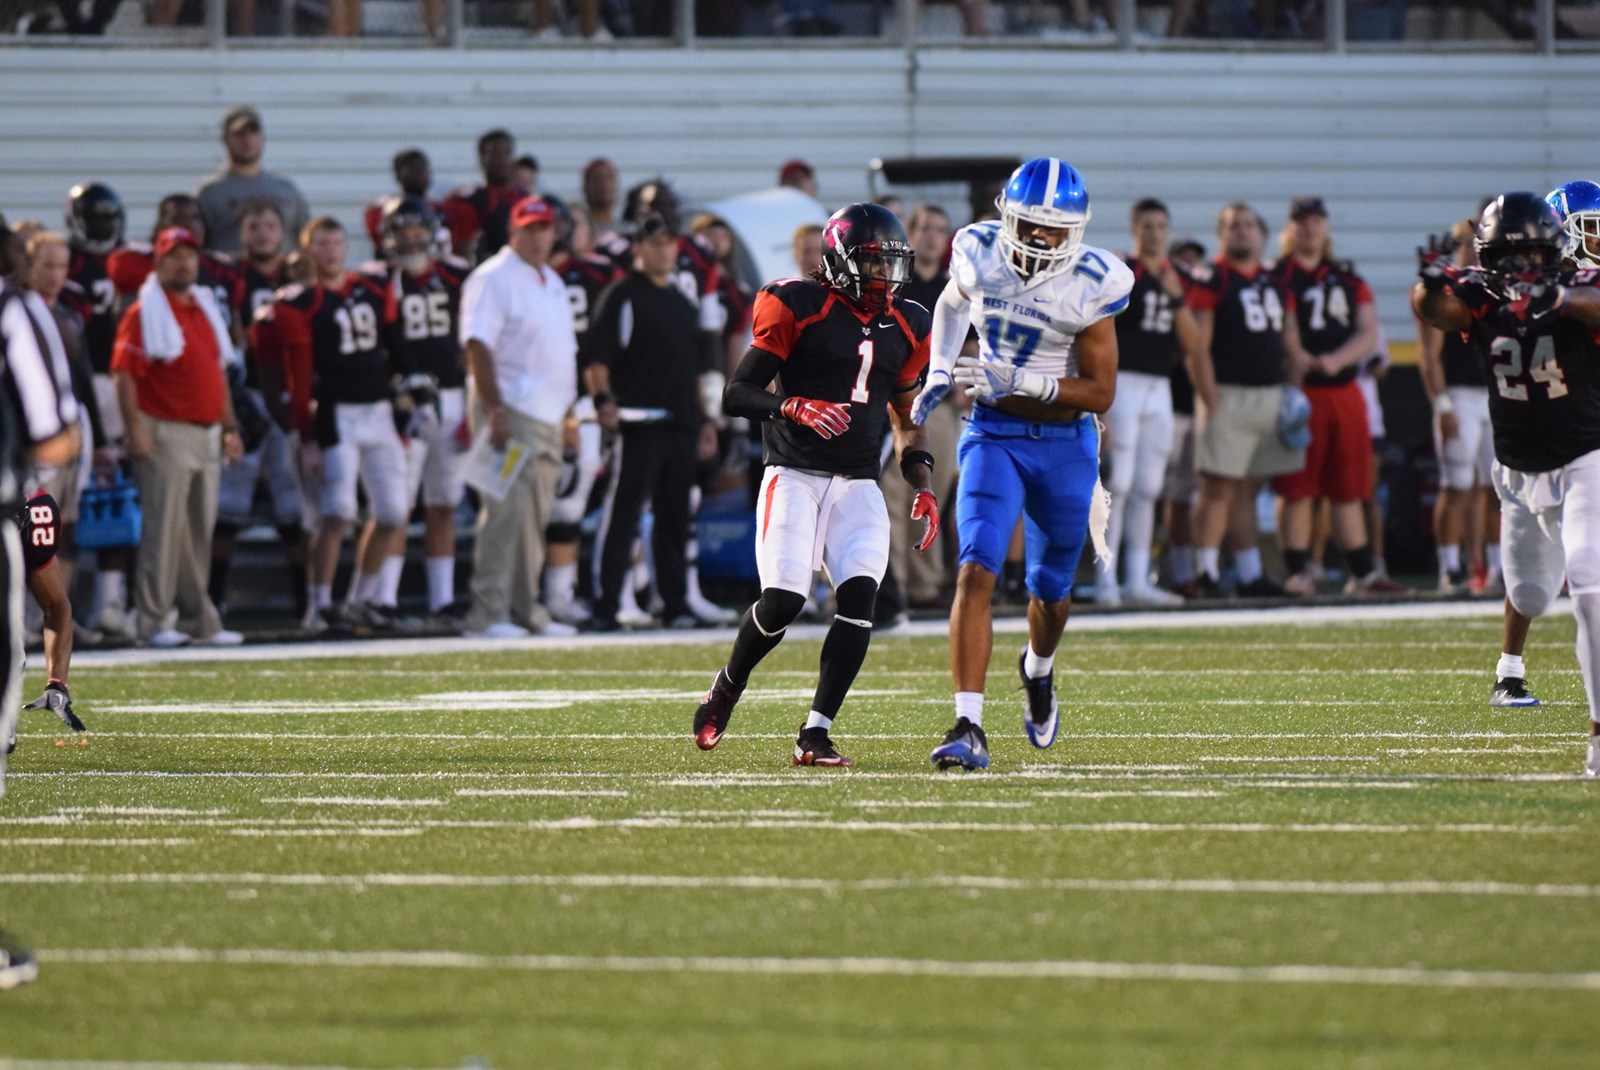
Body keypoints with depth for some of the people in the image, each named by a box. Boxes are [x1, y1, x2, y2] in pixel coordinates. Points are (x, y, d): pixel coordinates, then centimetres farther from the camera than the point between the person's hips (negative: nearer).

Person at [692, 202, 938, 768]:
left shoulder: (905, 327, 11)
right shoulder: (798, 308, -7)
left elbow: (905, 418, 22)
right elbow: (736, 394, -9)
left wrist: (923, 486, 8)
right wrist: (794, 407, -28)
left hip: (857, 485, 5)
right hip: (794, 476, -5)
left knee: (859, 595, -17)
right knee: (783, 602, -16)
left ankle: (815, 735, -12)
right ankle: (726, 688, 16)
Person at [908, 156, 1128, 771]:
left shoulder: (1090, 286, -16)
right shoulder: (980, 255, -8)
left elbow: (1100, 394, -15)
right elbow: (952, 305, 18)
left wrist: (1020, 381, -27)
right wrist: (939, 374, 7)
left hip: (1064, 444, 0)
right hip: (993, 434, 0)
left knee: (1051, 590, 15)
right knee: (976, 572, -19)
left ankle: (1038, 672, 51)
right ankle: (969, 729, -22)